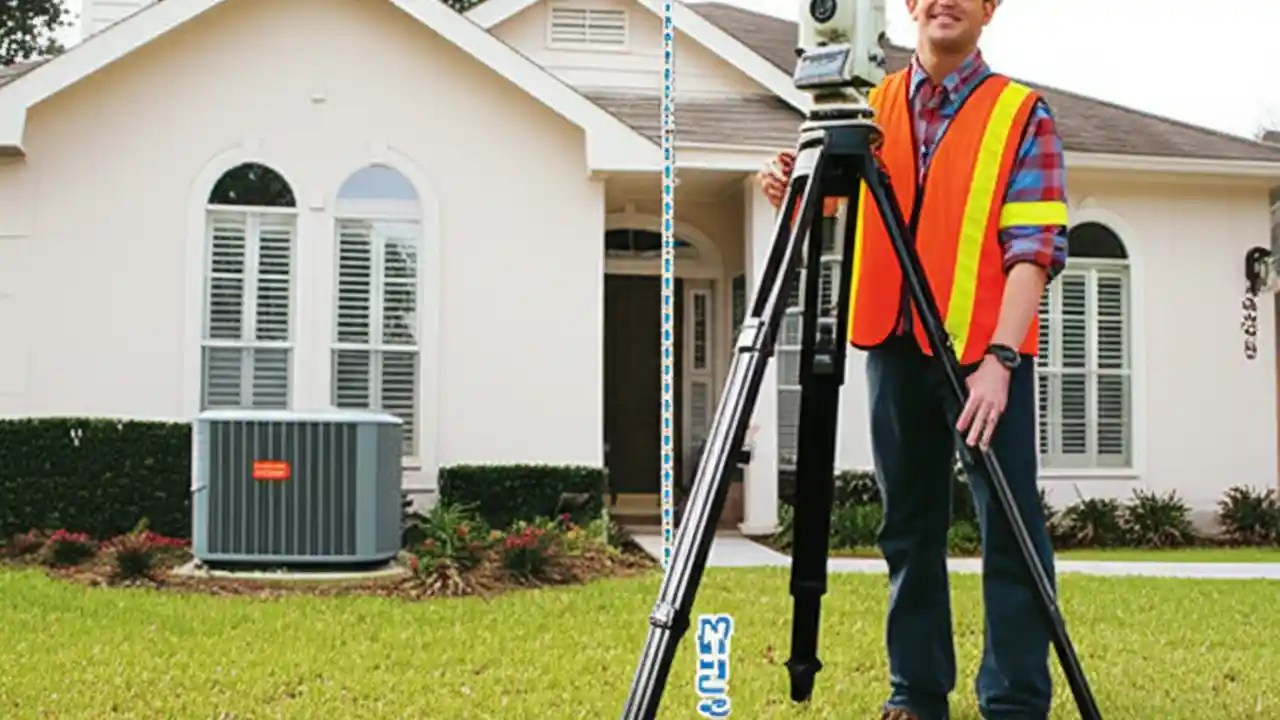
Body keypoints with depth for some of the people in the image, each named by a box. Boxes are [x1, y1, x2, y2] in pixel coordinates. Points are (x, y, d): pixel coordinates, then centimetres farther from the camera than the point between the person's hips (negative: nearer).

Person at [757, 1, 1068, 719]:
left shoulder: (1022, 113, -2)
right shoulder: (872, 107, 10)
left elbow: (1035, 245, -10)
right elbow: (833, 210, 13)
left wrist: (999, 356, -22)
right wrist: (791, 193, -11)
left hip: (985, 347, -4)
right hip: (894, 343, 4)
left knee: (1010, 524, -3)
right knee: (909, 524, 11)